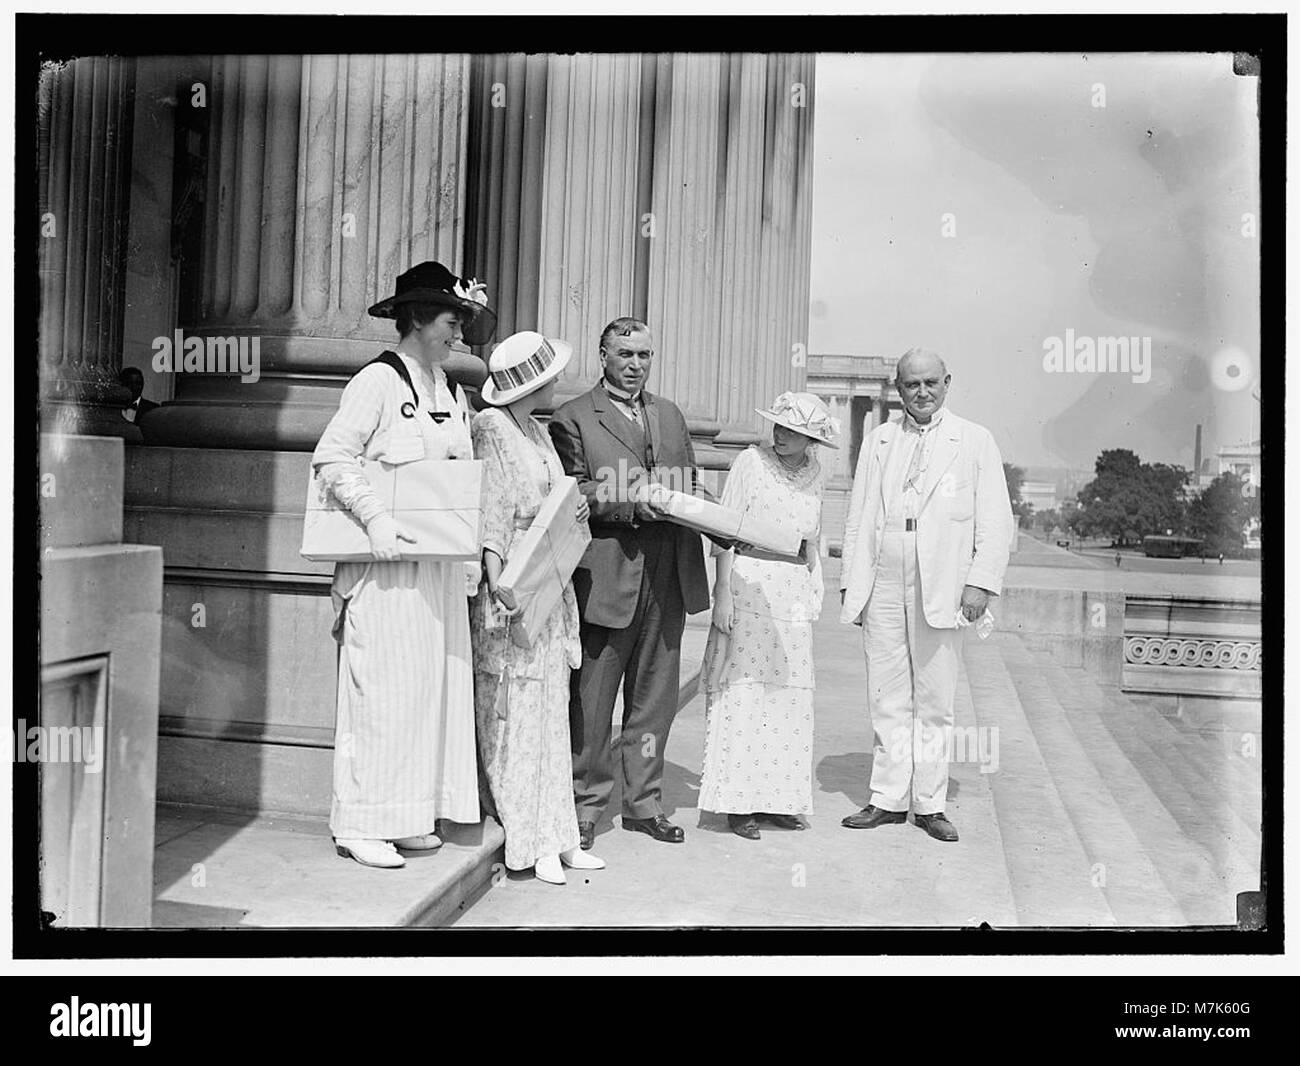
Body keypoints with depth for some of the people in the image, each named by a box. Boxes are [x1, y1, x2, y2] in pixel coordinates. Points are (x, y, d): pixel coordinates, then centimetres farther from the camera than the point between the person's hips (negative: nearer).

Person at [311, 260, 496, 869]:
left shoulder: (452, 395, 16)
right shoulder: (379, 379, -7)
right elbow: (332, 458, -13)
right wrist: (374, 518, -23)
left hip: (438, 561, 8)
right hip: (386, 559, -8)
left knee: (436, 682, 9)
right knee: (382, 687, -4)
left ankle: (411, 817, 19)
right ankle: (361, 824, 7)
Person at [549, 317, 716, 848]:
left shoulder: (670, 416, 20)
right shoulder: (573, 417, 2)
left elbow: (691, 484, 21)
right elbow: (575, 492, -8)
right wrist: (633, 502, -20)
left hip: (666, 578, 5)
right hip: (605, 576, -5)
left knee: (655, 697, 11)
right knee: (592, 698, 2)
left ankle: (644, 803, 22)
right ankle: (584, 805, 14)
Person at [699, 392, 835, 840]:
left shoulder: (813, 471, 10)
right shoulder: (751, 462, -5)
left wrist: (814, 589, 17)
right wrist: (722, 594, -12)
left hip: (793, 593, 5)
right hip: (747, 583, -5)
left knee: (788, 696, 5)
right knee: (741, 691, -4)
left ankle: (778, 796, 14)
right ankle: (737, 801, 4)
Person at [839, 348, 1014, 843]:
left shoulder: (974, 441, 7)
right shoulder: (878, 440, 15)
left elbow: (996, 520, 2)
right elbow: (858, 516, 14)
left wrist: (980, 582, -8)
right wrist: (851, 580, 7)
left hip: (941, 589, -2)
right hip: (882, 586, 3)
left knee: (935, 700, 3)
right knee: (887, 698, 5)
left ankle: (929, 803, 13)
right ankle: (888, 799, 14)